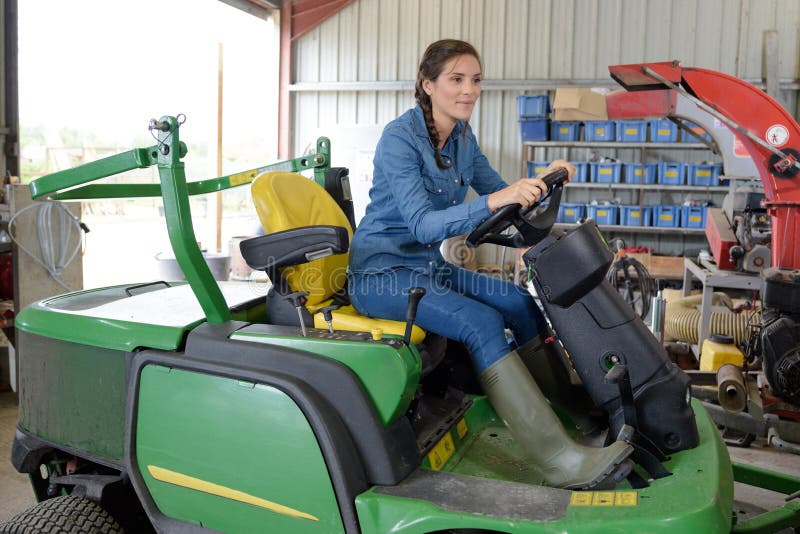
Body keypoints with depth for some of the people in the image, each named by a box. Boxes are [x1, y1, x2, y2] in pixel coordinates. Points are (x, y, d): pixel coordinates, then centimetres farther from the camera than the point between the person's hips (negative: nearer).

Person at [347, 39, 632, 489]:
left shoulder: (462, 137, 6)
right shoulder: (400, 137, -19)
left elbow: (501, 193, 10)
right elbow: (422, 225, -29)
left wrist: (540, 183, -10)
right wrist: (495, 200, -41)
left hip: (429, 266, 8)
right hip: (383, 273, -8)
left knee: (522, 304, -11)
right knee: (480, 322, -28)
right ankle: (561, 462, -29)